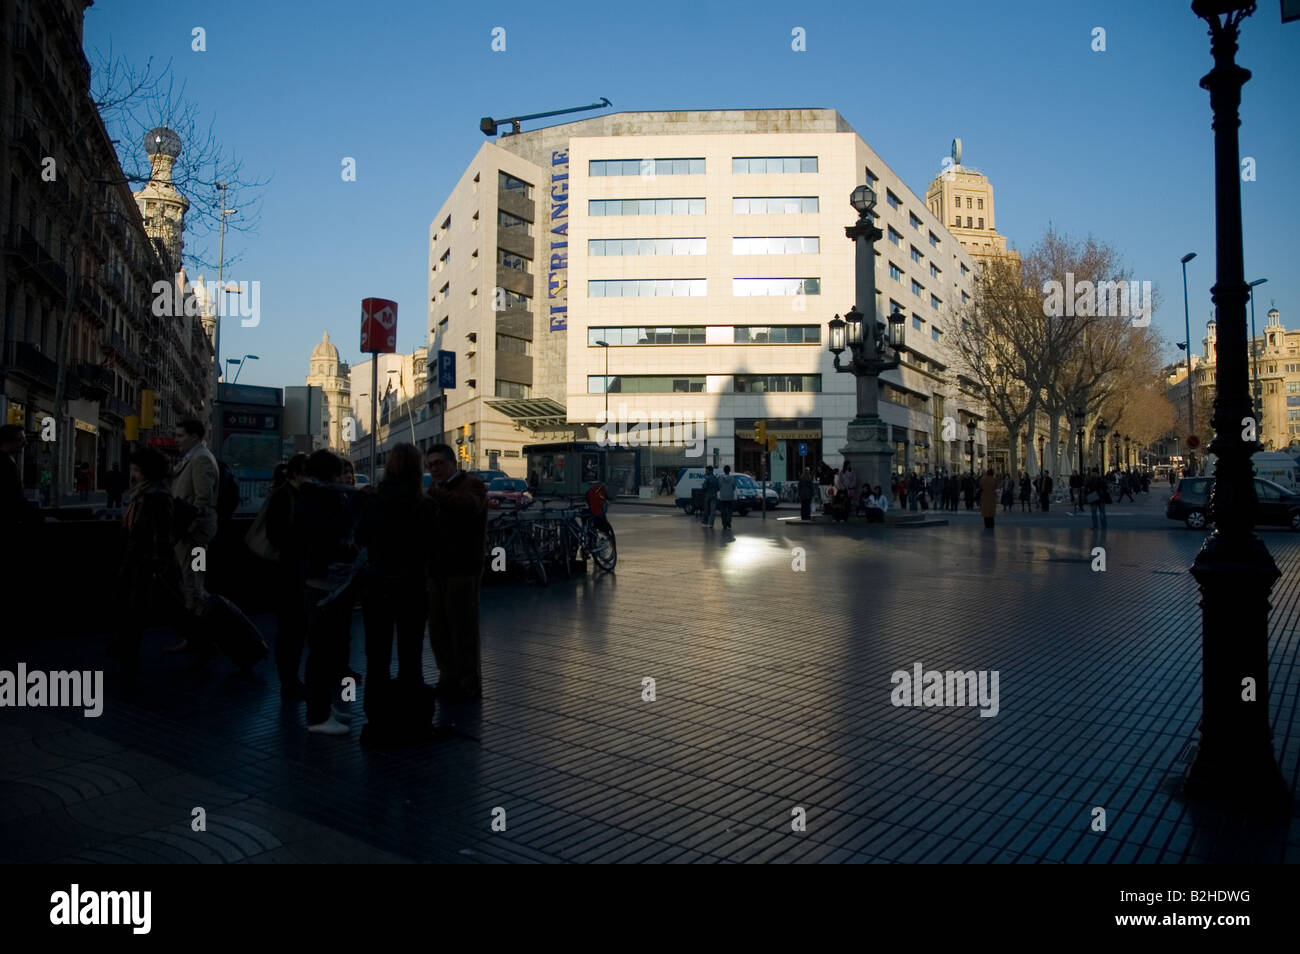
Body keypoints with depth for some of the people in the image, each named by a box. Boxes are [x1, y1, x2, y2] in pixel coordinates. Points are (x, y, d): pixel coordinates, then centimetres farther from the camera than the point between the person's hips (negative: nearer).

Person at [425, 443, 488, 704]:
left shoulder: (472, 484, -5)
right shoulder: (438, 489, 21)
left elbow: (471, 505, -28)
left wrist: (433, 494, -33)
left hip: (462, 570, -8)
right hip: (437, 569, 8)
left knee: (463, 628, -2)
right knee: (438, 628, 11)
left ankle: (469, 684, 8)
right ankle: (449, 679, 23)